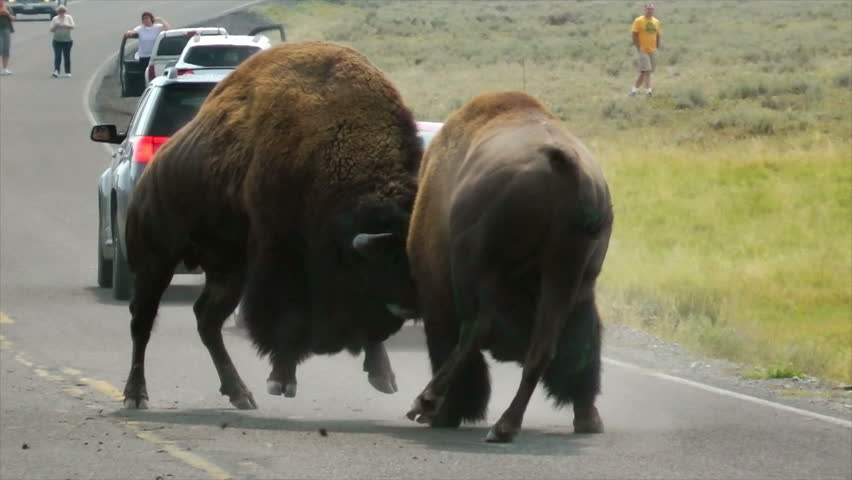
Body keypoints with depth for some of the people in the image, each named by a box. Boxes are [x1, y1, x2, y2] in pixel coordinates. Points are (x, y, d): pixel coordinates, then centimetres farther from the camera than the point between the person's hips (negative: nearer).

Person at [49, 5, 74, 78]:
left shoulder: (69, 18, 4)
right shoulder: (55, 19, 4)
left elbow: (72, 27, -6)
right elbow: (51, 29, 2)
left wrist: (65, 25, -21)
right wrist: (55, 26, -18)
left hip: (67, 41, 1)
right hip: (57, 41, -1)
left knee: (67, 57, 4)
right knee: (57, 56, -12)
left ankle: (68, 72, 12)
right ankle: (56, 71, -19)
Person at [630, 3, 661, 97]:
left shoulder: (656, 22, 10)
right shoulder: (639, 21, -7)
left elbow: (657, 35, 17)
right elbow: (635, 35, -8)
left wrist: (657, 48, 11)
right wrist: (638, 48, -13)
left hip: (652, 51, 6)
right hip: (643, 50, -6)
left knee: (644, 72, 10)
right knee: (646, 70, -15)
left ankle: (635, 89, 23)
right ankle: (648, 90, -17)